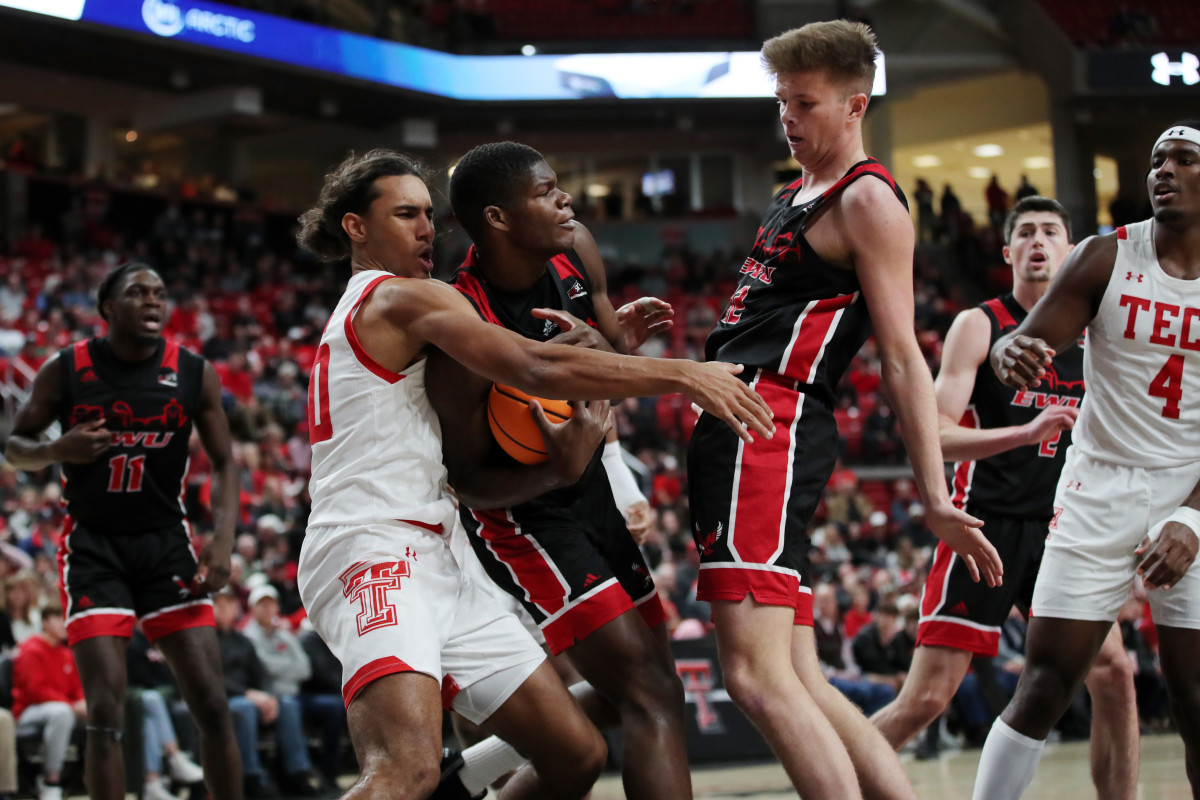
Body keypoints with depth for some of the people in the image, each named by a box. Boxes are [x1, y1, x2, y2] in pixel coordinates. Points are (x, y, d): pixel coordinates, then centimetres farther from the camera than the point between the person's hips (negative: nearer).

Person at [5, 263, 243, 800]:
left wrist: (223, 540, -8)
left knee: (212, 706, -3)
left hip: (167, 543, 2)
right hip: (93, 547, -2)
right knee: (106, 714, -10)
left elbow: (223, 462, 6)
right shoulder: (65, 370, -5)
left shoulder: (195, 374, -1)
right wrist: (58, 450, -18)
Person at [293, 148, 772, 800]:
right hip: (376, 552, -10)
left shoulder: (356, 319, 29)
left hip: (434, 567, 10)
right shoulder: (401, 298, -2)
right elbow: (537, 368, -15)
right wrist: (683, 375, -15)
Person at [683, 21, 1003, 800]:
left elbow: (903, 359, -11)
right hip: (739, 428, 10)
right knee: (801, 683, 5)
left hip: (769, 428, -10)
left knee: (759, 674, -20)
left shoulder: (869, 201, -4)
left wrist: (936, 498, -16)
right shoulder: (795, 197, 23)